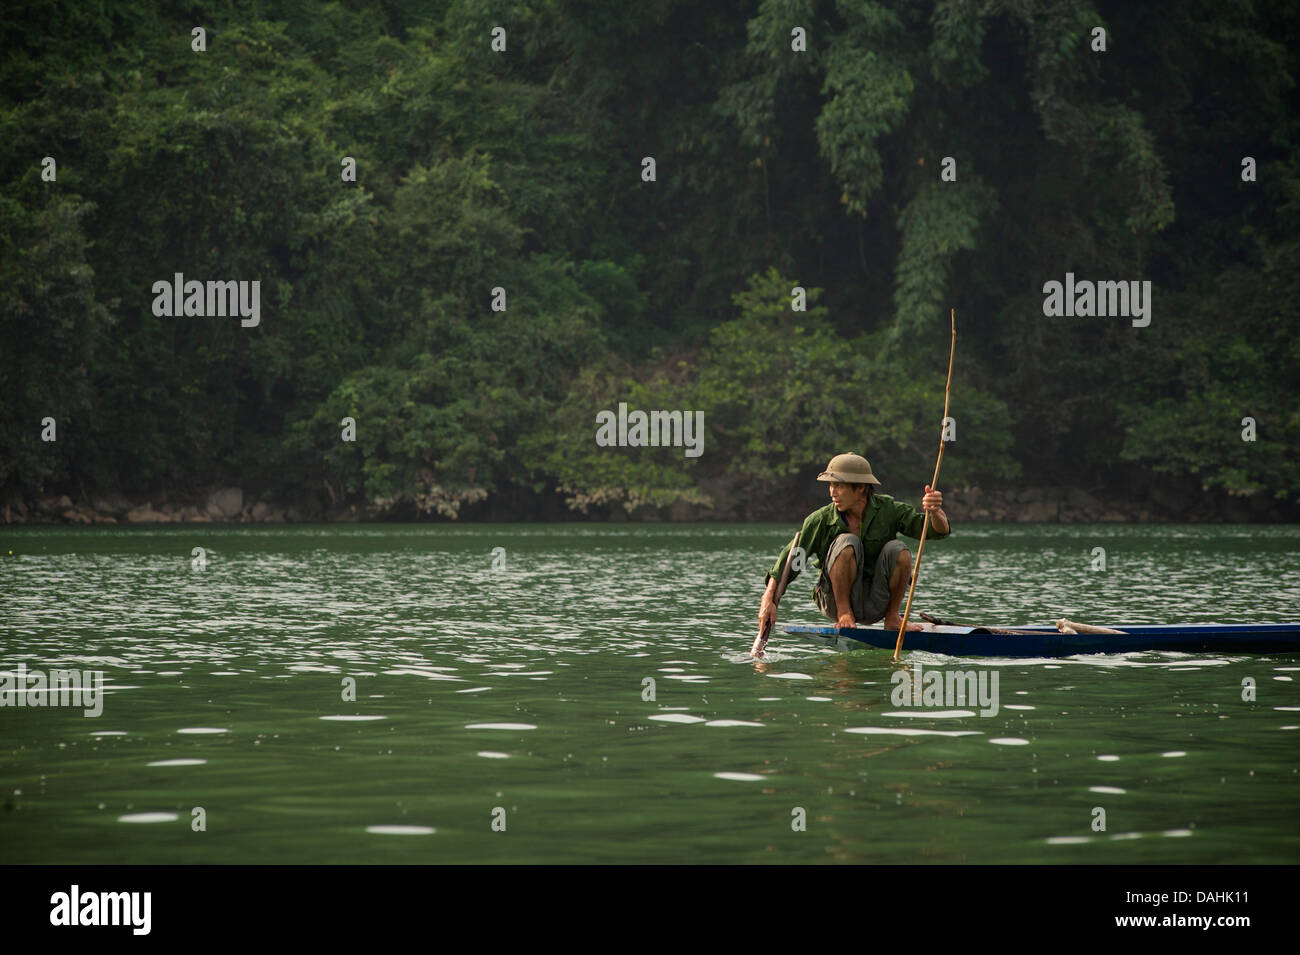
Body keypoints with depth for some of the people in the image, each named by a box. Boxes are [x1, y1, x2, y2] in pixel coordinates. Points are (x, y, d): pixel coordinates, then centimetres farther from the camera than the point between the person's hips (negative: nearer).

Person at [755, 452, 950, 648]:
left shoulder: (887, 509, -7)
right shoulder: (820, 520, -10)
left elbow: (940, 531, -12)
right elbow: (789, 559, -9)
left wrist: (935, 513, -37)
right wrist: (768, 600, -20)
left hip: (875, 606, 2)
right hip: (837, 600, -2)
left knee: (897, 550, -23)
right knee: (847, 542, -25)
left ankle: (892, 619, -6)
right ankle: (844, 613, -15)